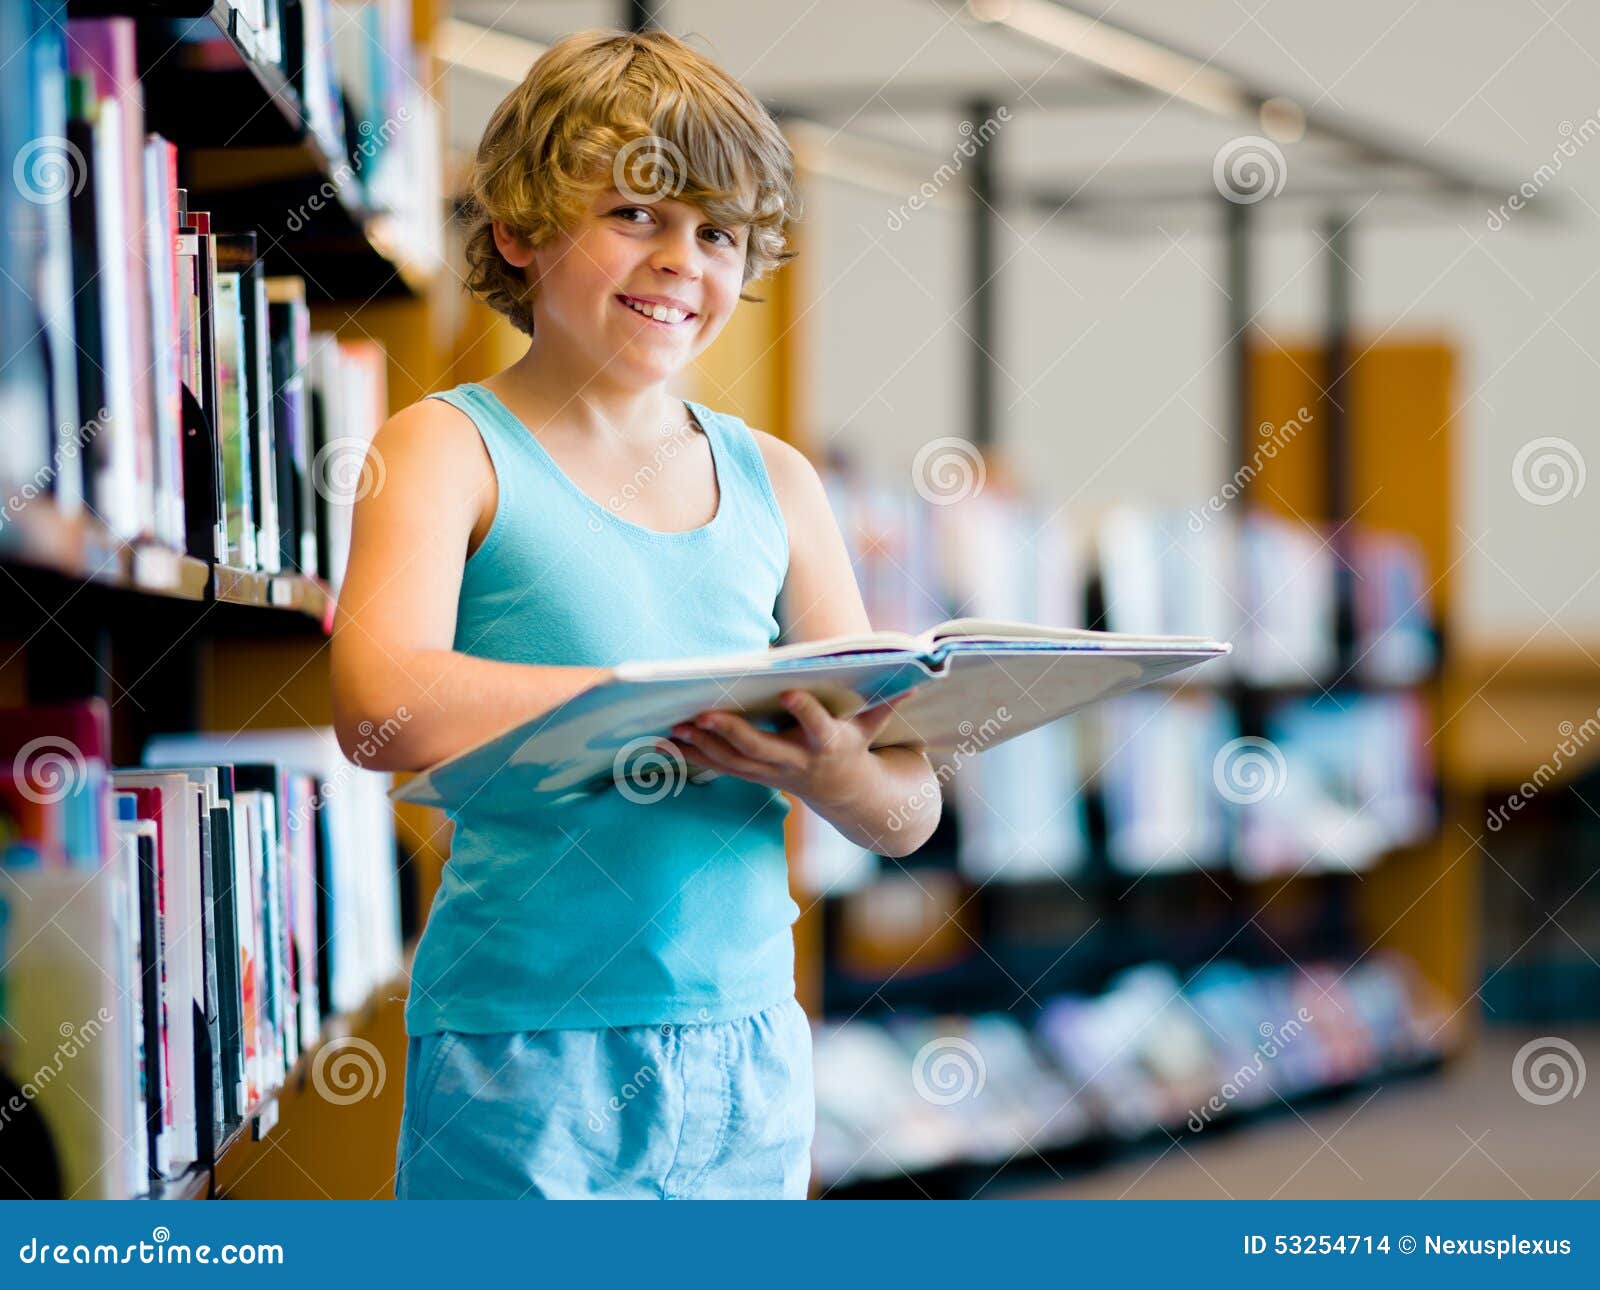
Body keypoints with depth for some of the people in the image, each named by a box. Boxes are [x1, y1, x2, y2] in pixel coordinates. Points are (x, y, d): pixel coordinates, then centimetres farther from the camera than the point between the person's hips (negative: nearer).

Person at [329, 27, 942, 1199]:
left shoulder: (774, 482, 10)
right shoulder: (449, 448, -3)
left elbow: (908, 814, 8)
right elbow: (382, 705, -21)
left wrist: (836, 773, -15)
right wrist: (677, 704, -25)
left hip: (746, 1046, 4)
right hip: (521, 1054, -4)